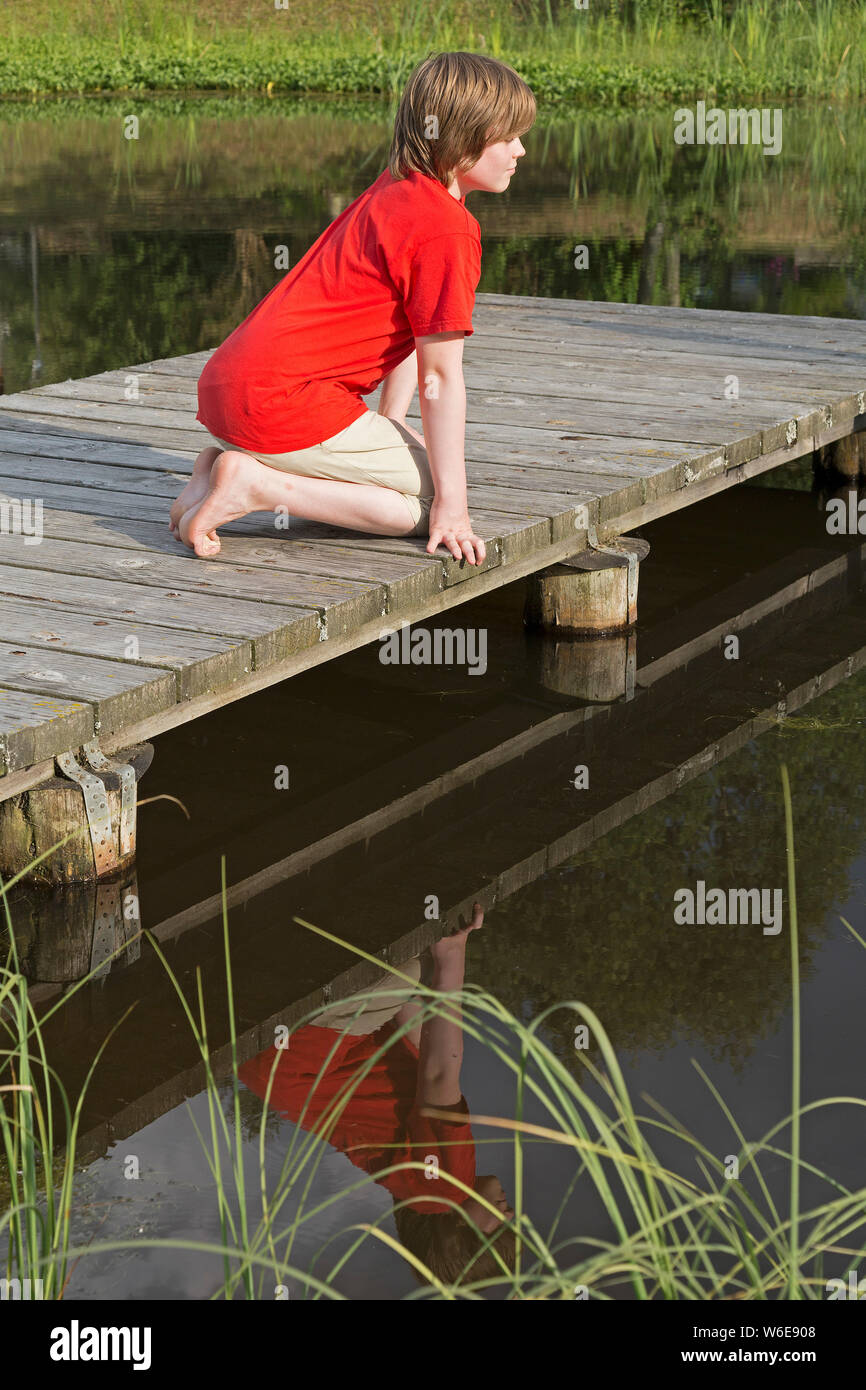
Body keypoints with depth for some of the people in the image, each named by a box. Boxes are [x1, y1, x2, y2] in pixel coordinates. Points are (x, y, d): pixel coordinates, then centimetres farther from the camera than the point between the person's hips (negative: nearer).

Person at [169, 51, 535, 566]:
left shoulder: (397, 188, 17)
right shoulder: (446, 232, -14)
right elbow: (440, 377, -15)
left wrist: (393, 426, 26)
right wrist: (452, 507, -12)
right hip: (286, 400, -10)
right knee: (434, 502, -6)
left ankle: (228, 463, 10)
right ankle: (258, 485, -13)